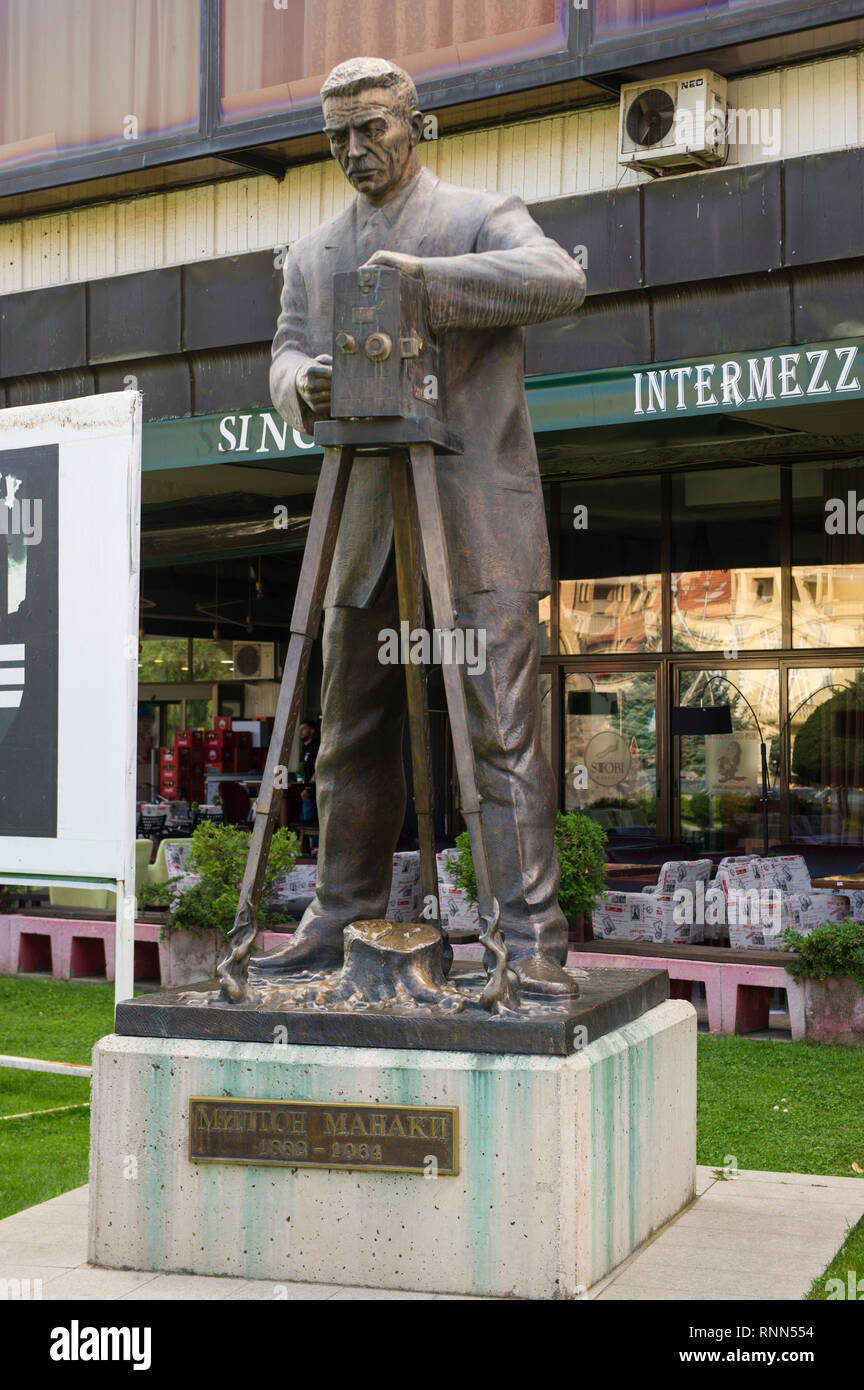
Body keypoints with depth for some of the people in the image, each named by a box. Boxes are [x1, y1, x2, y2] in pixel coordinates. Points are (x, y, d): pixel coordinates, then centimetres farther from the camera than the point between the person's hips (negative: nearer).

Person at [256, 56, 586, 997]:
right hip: (363, 528, 5)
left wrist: (426, 276, -22)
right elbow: (286, 359, 10)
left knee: (503, 732, -9)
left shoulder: (480, 218, 4)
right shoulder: (311, 255, 19)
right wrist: (303, 385, -15)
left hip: (476, 525, -5)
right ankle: (342, 919, 22)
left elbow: (561, 283, -15)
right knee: (352, 735, 10)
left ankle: (533, 941, -7)